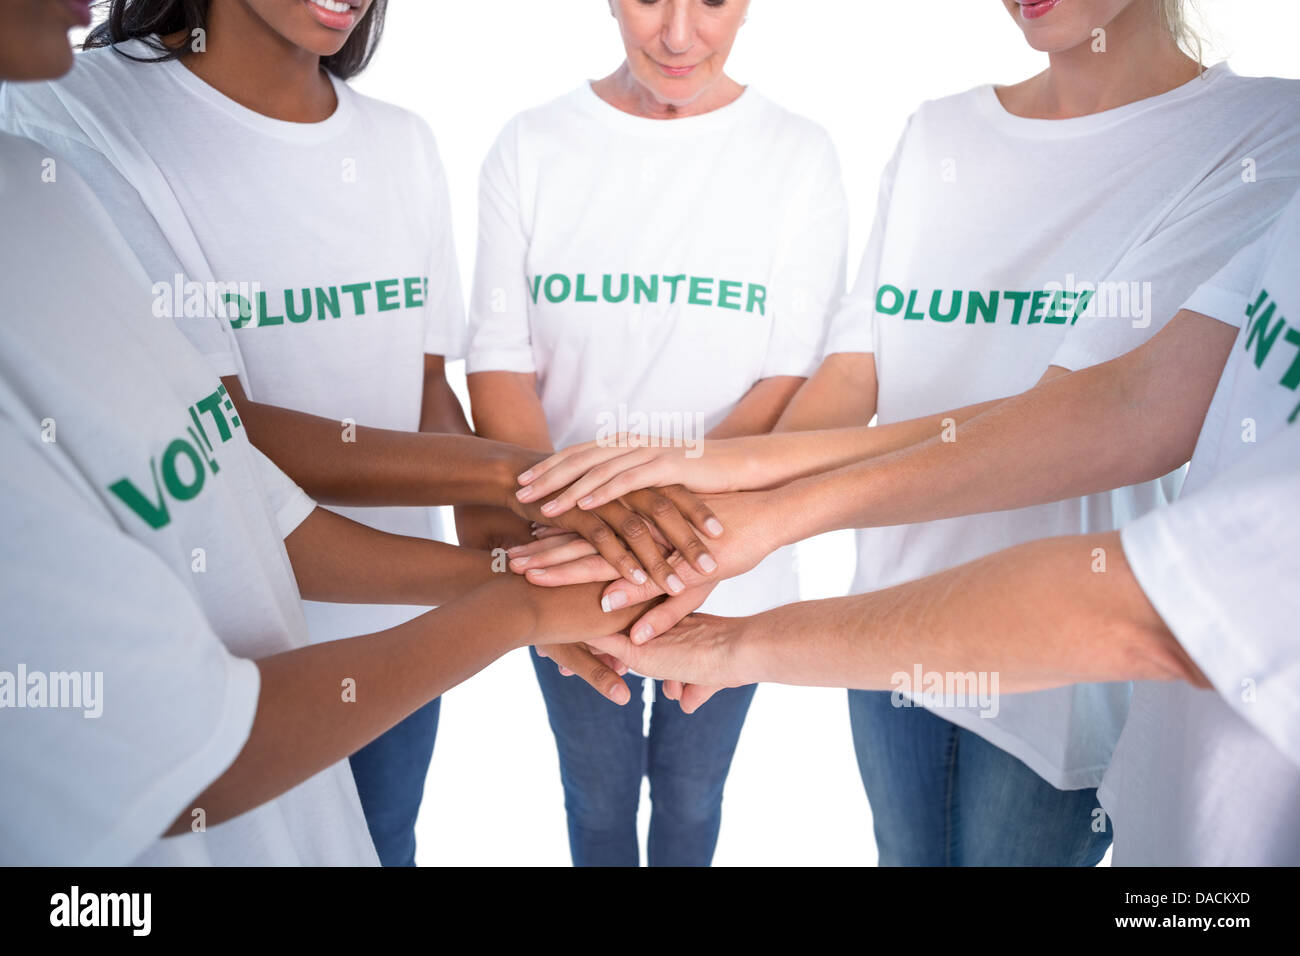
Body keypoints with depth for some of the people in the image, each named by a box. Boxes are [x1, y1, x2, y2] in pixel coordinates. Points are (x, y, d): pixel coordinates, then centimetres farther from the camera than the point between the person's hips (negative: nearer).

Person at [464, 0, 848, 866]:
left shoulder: (799, 154, -6)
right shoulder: (531, 147, -4)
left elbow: (795, 380, -10)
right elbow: (500, 365, -8)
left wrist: (684, 493, -28)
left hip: (725, 564, 0)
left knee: (692, 795, 22)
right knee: (597, 794, 21)